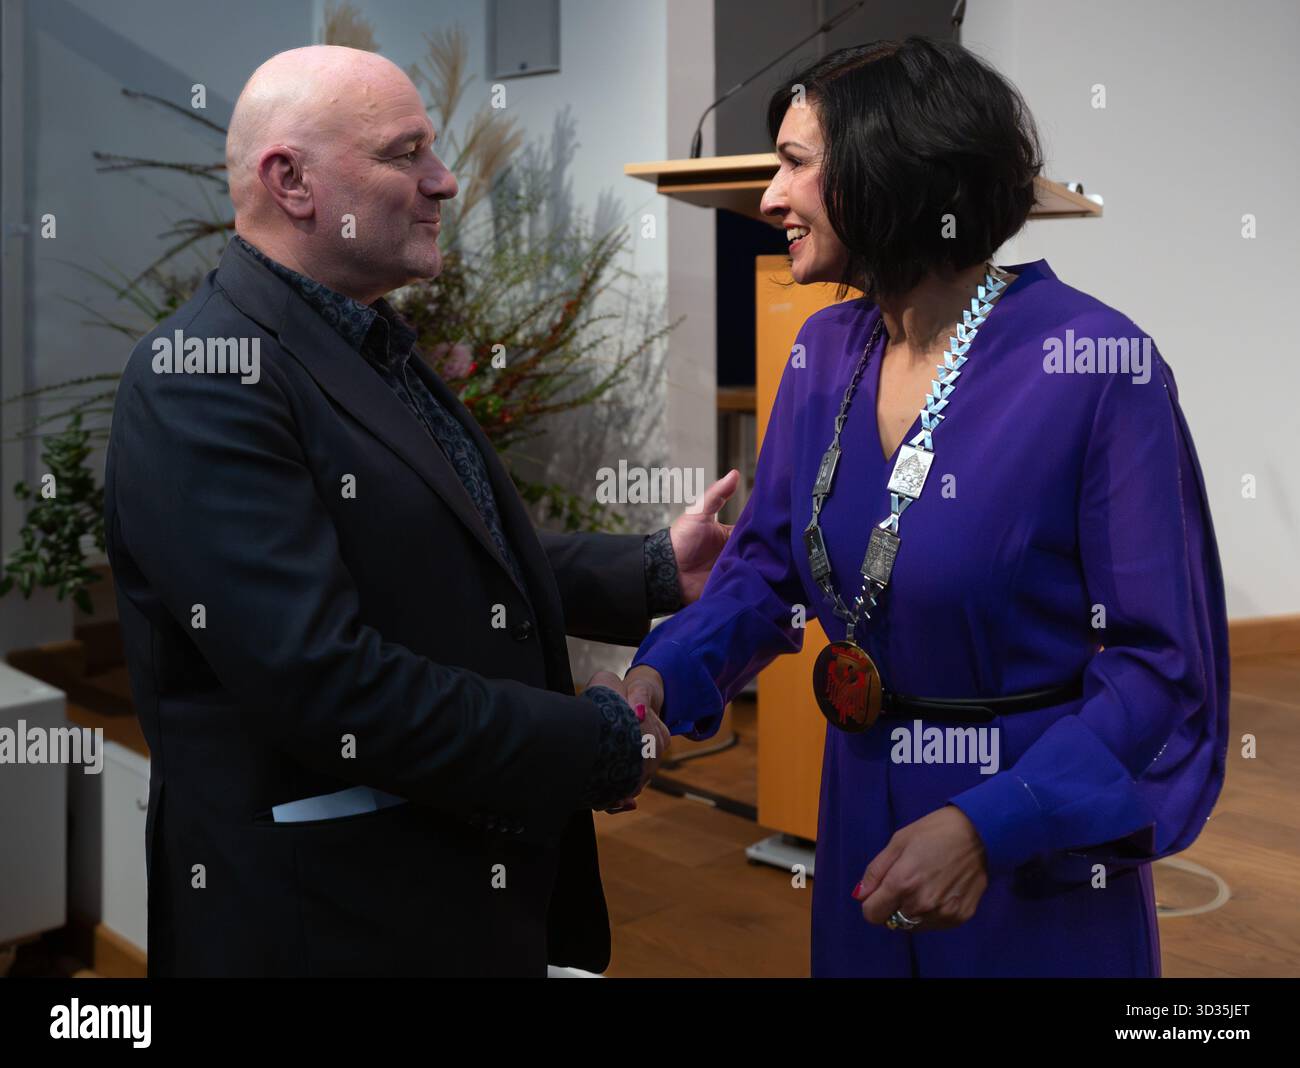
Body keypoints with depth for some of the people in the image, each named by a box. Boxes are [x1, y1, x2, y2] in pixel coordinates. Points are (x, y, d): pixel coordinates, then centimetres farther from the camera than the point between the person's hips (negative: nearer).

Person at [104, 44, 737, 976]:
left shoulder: (373, 346, 8)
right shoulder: (205, 378, -20)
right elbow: (321, 682, -28)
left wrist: (659, 571, 6)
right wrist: (603, 743, -19)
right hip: (333, 919, -8)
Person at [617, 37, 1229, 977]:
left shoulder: (1096, 364, -19)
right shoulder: (824, 353, 0)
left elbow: (1162, 662, -18)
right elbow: (767, 565, 7)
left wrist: (992, 826, -27)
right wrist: (663, 673, -11)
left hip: (1041, 848, -5)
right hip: (865, 821, 6)